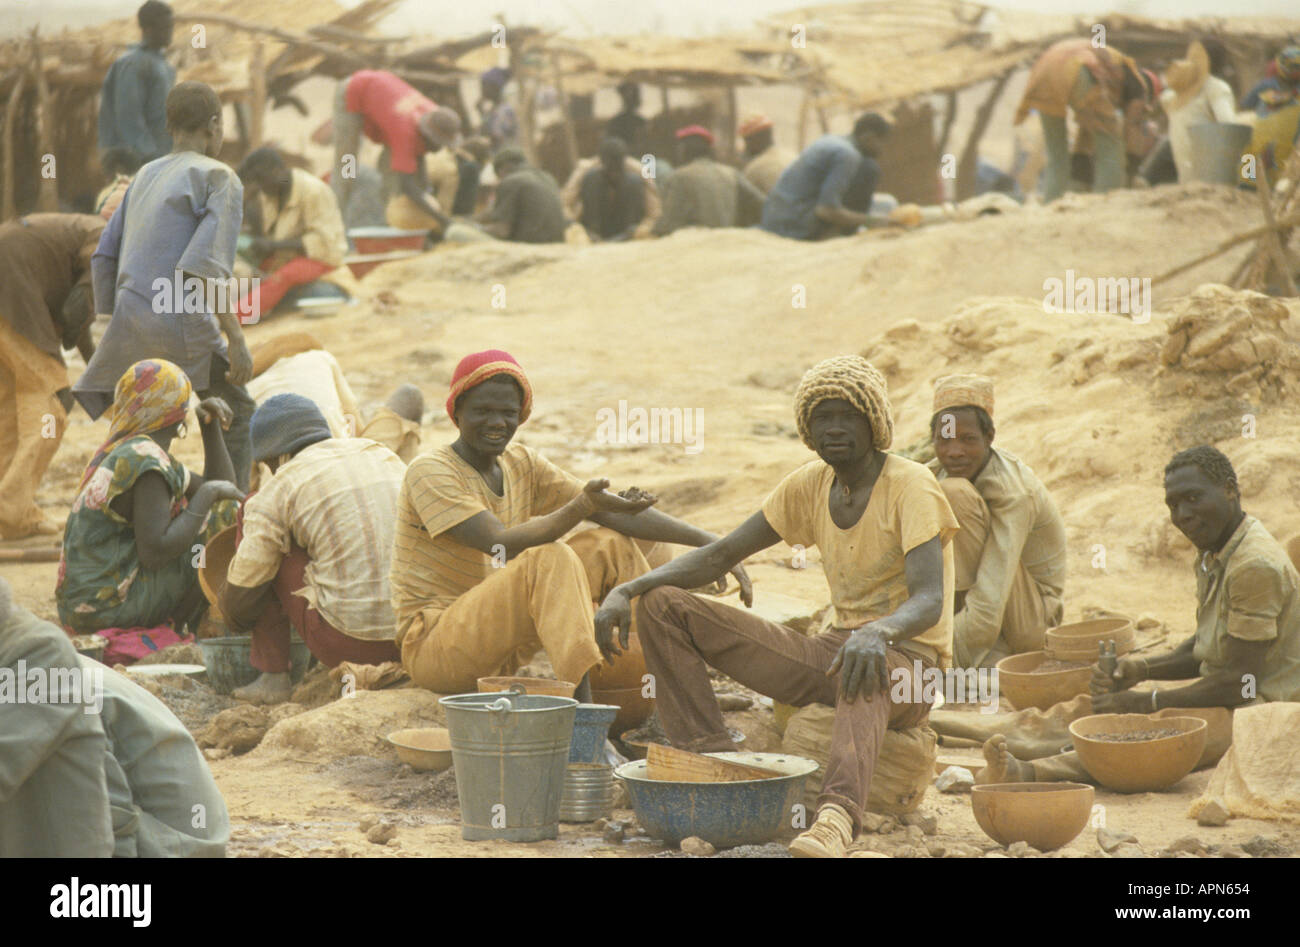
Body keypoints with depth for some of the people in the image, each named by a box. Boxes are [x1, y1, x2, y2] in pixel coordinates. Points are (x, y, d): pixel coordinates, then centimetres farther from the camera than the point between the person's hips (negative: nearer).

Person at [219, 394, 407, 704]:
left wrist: (238, 620, 31)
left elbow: (240, 598, 6)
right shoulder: (384, 455, 16)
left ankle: (273, 675, 14)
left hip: (346, 638, -5)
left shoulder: (278, 489, 1)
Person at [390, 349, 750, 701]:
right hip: (430, 648, -8)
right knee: (551, 559, -31)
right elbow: (502, 545, -25)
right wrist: (583, 505, -36)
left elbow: (614, 511, 1)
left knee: (616, 544, -1)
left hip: (504, 650, 8)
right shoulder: (430, 472, -13)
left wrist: (709, 543, -9)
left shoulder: (522, 465, 8)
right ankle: (582, 699, -41)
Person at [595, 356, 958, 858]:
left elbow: (929, 602, -24)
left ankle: (837, 816, -69)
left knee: (865, 672, -47)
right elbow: (720, 555, 10)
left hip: (906, 658, -7)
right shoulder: (811, 485, 8)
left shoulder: (910, 487, -11)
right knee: (663, 606, -3)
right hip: (831, 649, 7)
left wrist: (877, 633, -47)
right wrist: (627, 590, -5)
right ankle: (709, 759, -17)